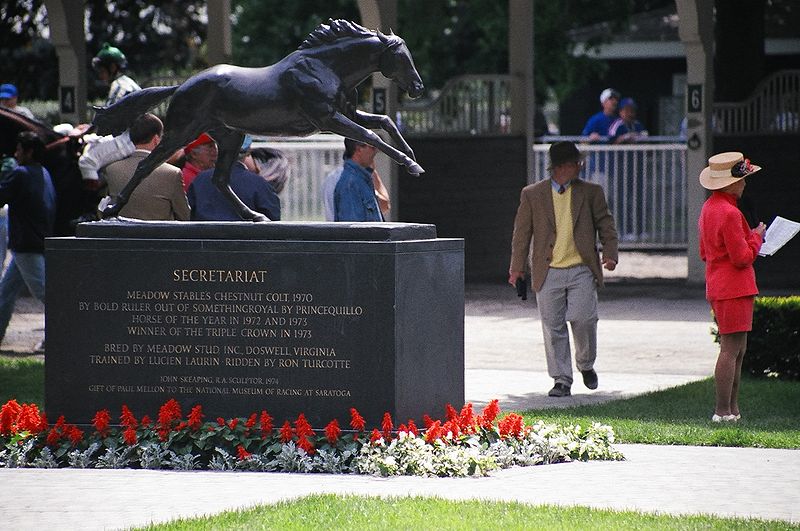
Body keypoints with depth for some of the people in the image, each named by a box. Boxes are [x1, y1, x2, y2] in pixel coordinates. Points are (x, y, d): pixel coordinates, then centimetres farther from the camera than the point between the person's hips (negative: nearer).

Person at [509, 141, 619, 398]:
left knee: (583, 319, -11)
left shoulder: (591, 192, 9)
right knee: (553, 327, 0)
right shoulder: (532, 195, 6)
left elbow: (605, 224, 12)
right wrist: (517, 266, 4)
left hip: (582, 270, 0)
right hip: (548, 272, 0)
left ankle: (586, 365, 17)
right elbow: (522, 232, 9)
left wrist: (609, 253, -4)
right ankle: (562, 380, 8)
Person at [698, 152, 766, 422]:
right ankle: (723, 411, -7)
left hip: (718, 287, 10)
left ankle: (732, 408, 17)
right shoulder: (729, 213, -19)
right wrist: (756, 238, -2)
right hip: (734, 289, -10)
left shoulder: (708, 208, 14)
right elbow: (743, 257, -20)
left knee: (737, 350, 15)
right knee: (731, 349, -8)